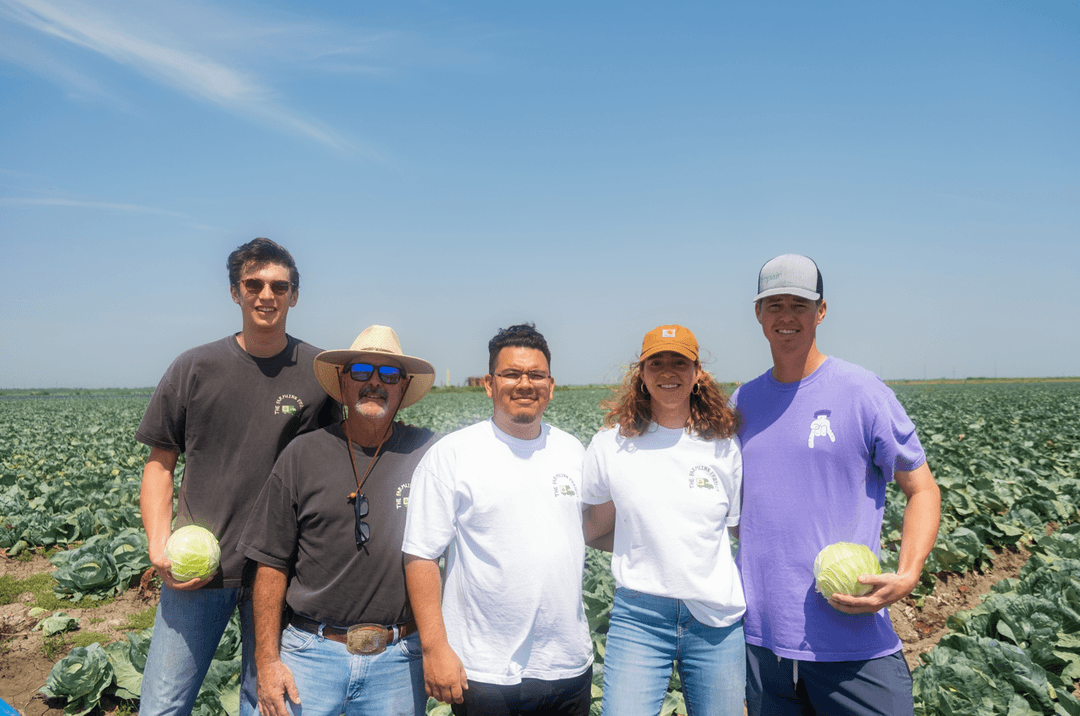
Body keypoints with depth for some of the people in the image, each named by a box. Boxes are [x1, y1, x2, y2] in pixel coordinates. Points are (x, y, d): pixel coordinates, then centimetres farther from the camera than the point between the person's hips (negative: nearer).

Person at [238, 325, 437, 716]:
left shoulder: (428, 453, -4)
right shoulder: (302, 455, -3)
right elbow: (272, 565, 0)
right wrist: (267, 661, -3)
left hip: (397, 659, 0)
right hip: (312, 651, 0)